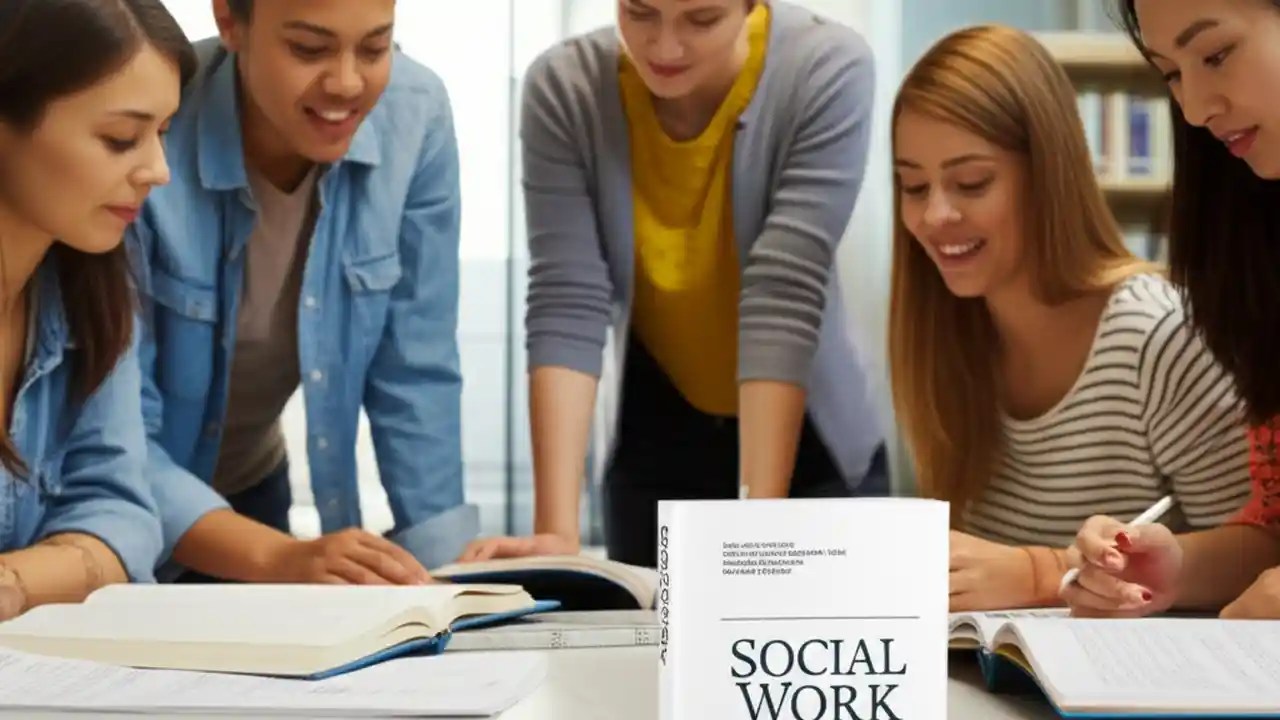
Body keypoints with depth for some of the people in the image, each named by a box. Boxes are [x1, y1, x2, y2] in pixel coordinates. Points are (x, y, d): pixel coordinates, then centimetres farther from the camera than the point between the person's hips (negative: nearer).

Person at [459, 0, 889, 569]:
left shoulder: (826, 72, -23)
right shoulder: (564, 88, -17)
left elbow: (784, 302, -28)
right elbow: (567, 308, -23)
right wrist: (558, 530, -32)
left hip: (810, 444, -1)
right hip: (656, 441, 2)